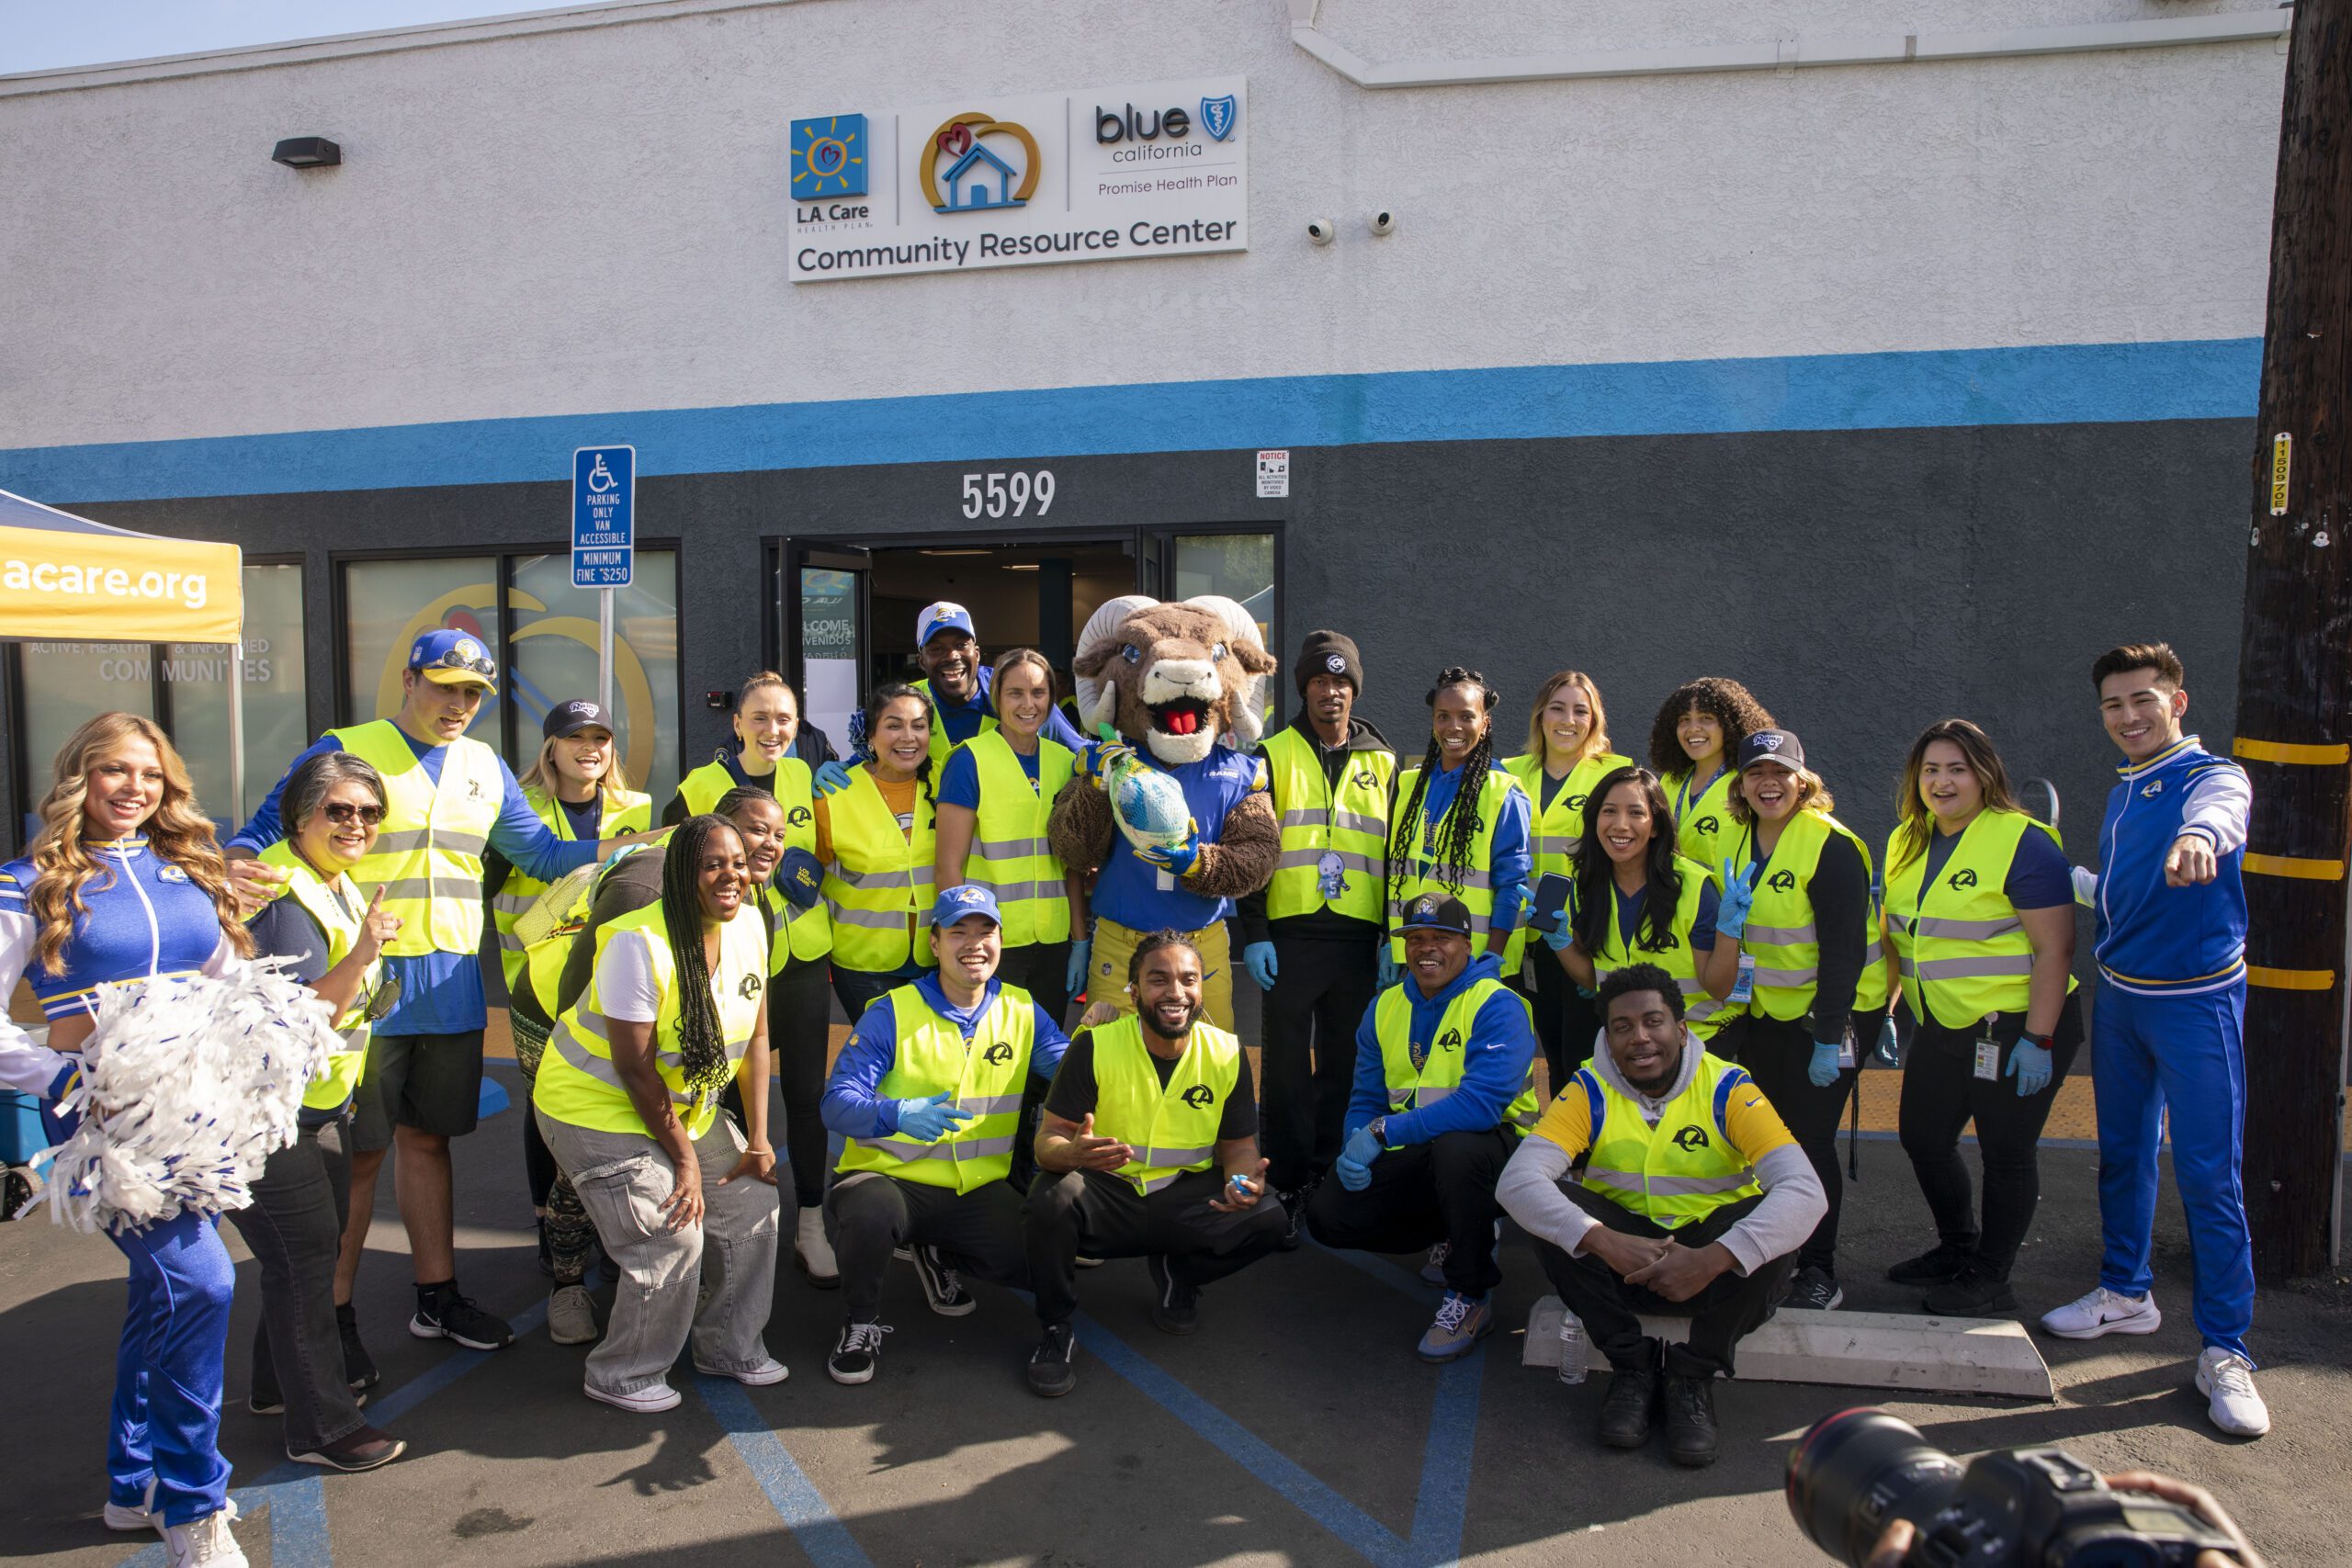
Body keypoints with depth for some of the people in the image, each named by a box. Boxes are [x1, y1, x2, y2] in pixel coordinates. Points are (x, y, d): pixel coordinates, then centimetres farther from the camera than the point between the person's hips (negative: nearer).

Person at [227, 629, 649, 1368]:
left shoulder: (485, 767, 12)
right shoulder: (342, 752, -4)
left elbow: (539, 852, 17)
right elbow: (263, 833, -4)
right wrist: (240, 870, -28)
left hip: (453, 985, 5)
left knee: (428, 1139, 15)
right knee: (358, 1153, 1)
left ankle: (437, 1295, 26)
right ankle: (333, 1314, 14)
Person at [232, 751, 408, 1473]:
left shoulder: (339, 888, 8)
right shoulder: (282, 898, -24)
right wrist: (361, 955, -39)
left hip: (318, 1101, 10)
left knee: (321, 1242, 20)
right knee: (304, 1255, -4)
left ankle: (278, 1384, 38)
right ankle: (320, 1427, 6)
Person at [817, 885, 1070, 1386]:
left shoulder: (1022, 1011, 6)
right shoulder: (892, 1013, -6)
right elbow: (837, 1102, -15)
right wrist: (899, 1115, -35)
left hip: (979, 1188, 4)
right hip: (890, 1177, -4)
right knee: (870, 1211, -38)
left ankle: (941, 1255, 16)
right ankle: (862, 1323, -4)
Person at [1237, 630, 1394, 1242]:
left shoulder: (1382, 762, 12)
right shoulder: (1274, 755, 4)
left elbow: (1395, 854, 12)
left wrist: (1392, 939, 6)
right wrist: (1254, 933, -6)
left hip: (1358, 939, 2)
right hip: (1290, 936, -2)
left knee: (1345, 1065, 9)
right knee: (1287, 1064, 2)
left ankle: (1332, 1181, 20)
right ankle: (1289, 1186, 12)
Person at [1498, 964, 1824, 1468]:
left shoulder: (1726, 1089, -11)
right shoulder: (1589, 1090, -9)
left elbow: (1806, 1190, -25)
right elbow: (1517, 1180, -22)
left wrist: (1712, 1260, -38)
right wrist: (1604, 1243, -38)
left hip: (1711, 1248, 0)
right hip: (1621, 1257, 1)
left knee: (1775, 1223, -29)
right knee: (1550, 1205, -25)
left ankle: (1693, 1377, -13)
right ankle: (1632, 1365, -11)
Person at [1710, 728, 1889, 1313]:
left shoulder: (1831, 846, -17)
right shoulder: (1738, 839, 4)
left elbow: (1844, 950, -20)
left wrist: (1829, 1035, -22)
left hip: (1831, 1011, -6)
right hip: (1763, 1012, 6)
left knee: (1810, 1138, -5)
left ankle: (1818, 1272, 8)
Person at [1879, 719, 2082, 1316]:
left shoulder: (2022, 842, -15)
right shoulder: (1906, 842, 7)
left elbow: (2054, 949, -18)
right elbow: (1898, 936, 16)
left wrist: (2038, 1040, -20)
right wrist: (1885, 1012, 14)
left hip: (2016, 1028, -8)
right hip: (1941, 1028, 8)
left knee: (2005, 1154, 4)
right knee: (1923, 1137, 16)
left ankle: (1990, 1280, 20)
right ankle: (1957, 1249, 37)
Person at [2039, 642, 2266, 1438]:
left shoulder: (2211, 778, -12)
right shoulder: (2121, 792, 11)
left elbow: (2220, 814, -40)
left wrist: (2199, 836, -61)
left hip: (2197, 999, -7)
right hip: (2118, 995, 7)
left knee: (2209, 1176, -4)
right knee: (2122, 1155, 17)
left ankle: (2225, 1351, 5)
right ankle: (2126, 1292, 33)